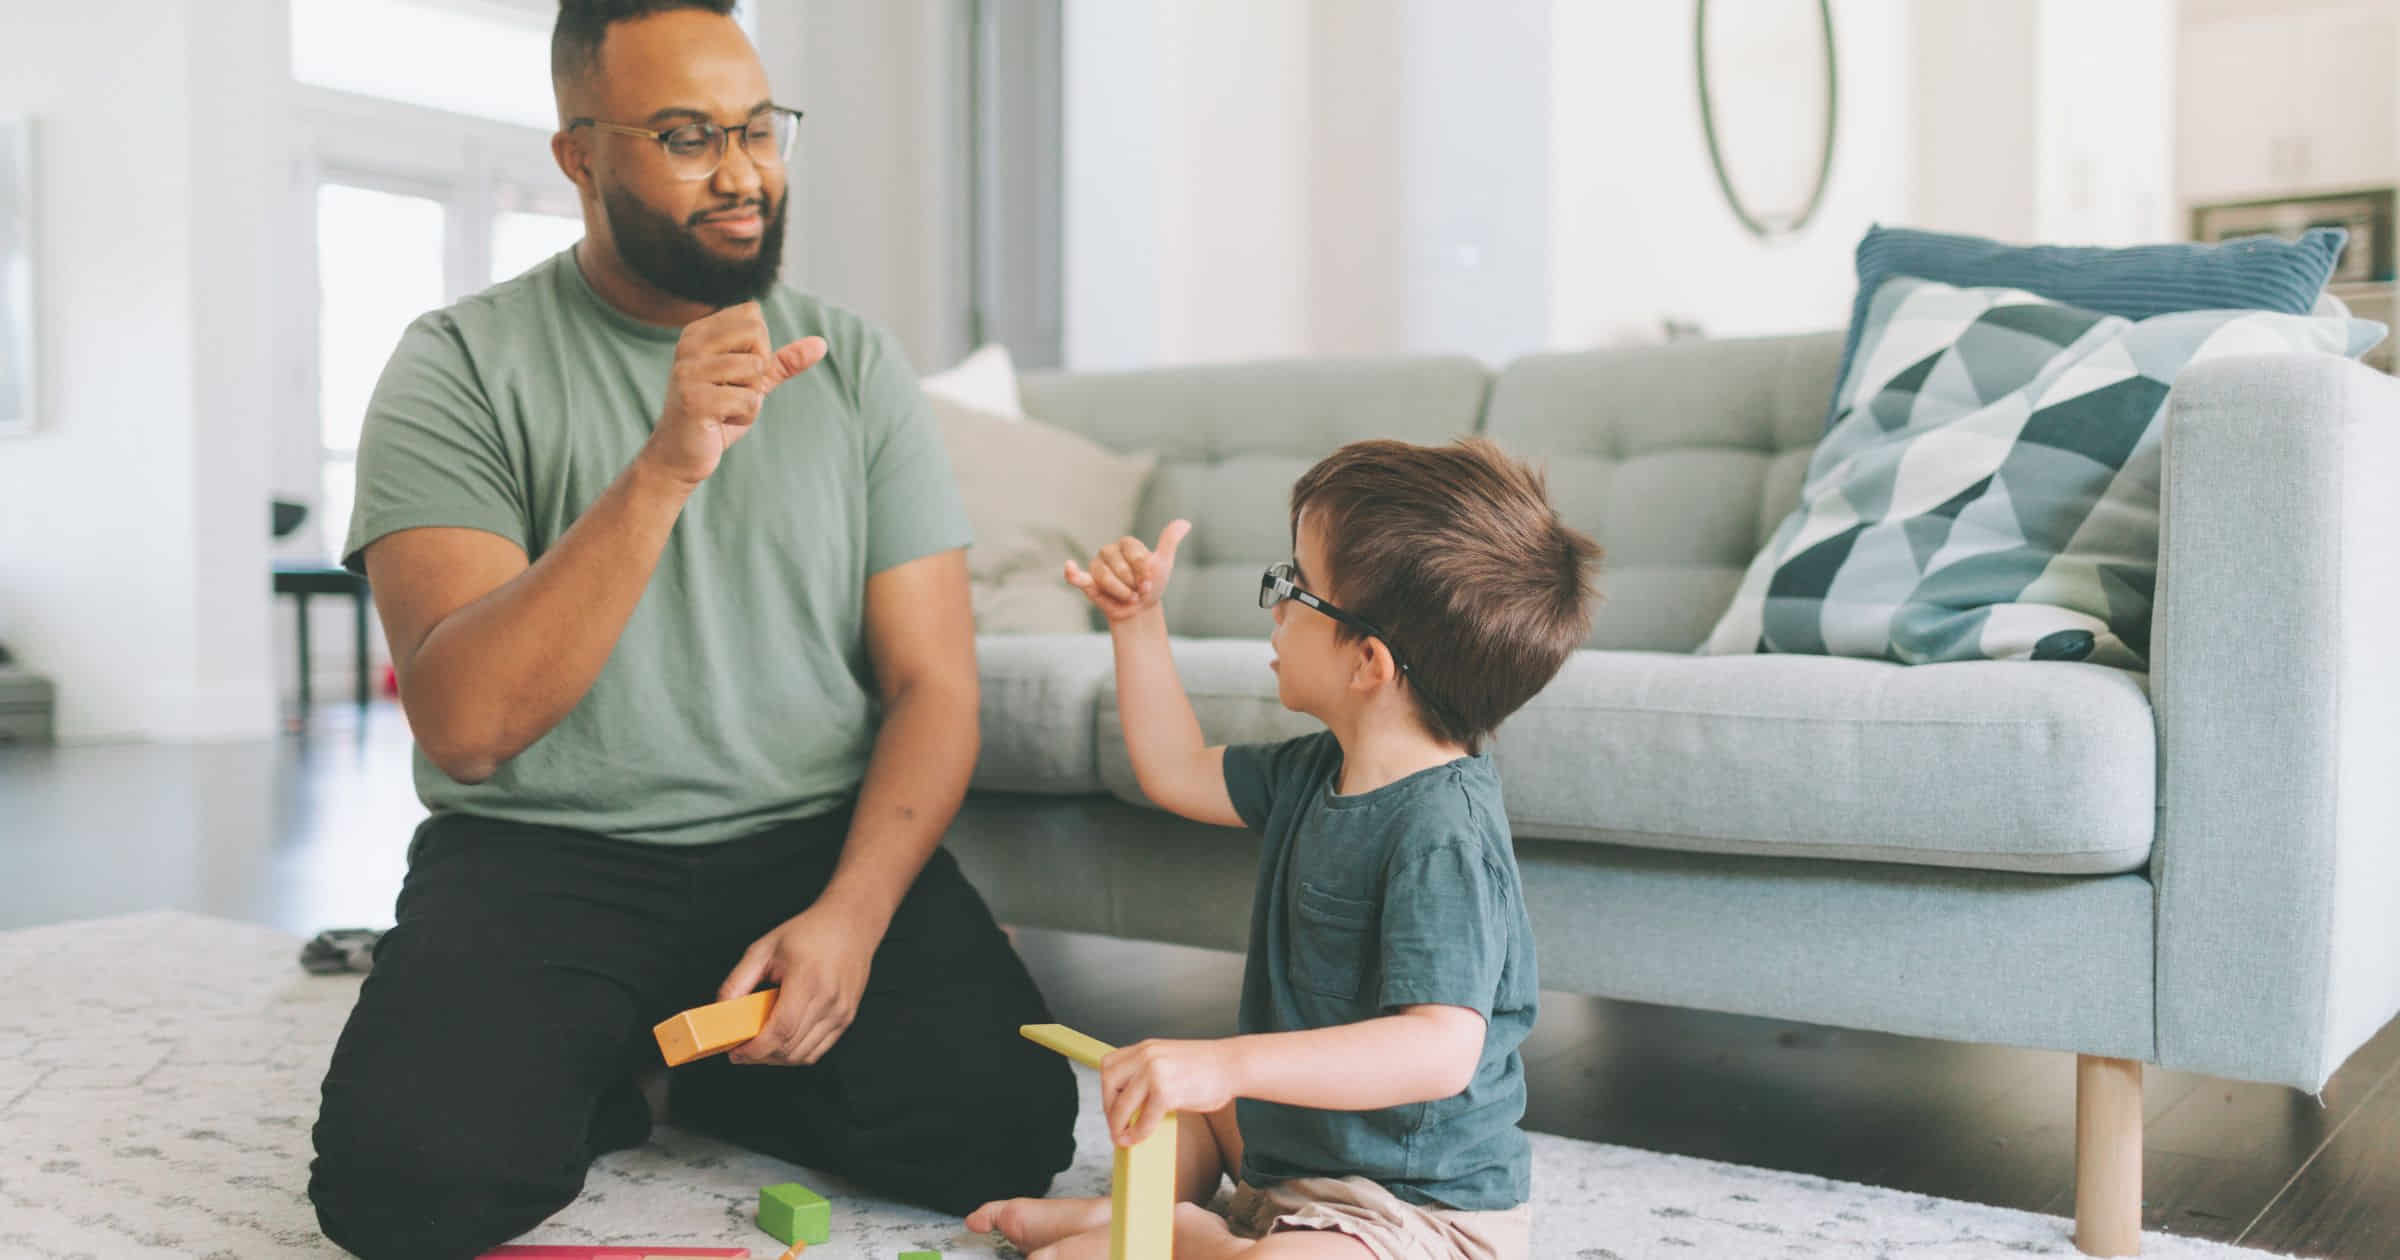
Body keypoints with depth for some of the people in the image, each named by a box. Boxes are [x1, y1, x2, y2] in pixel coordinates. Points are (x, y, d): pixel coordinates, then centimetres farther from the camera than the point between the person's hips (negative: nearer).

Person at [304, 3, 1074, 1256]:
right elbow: (466, 726, -17)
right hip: (544, 854, -2)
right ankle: (600, 1079, 8)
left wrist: (851, 911, -17)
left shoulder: (855, 363, 5)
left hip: (817, 840, 3)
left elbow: (931, 683, 0)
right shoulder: (461, 364, -4)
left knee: (1001, 1131, -20)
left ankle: (688, 1068, 9)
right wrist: (665, 467, -28)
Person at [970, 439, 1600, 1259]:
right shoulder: (1319, 773, 1)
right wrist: (1138, 621, 12)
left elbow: (1441, 1051, -39)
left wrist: (1228, 1063, -45)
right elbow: (1177, 772, 17)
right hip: (1297, 1151, 10)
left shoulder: (1442, 832, -29)